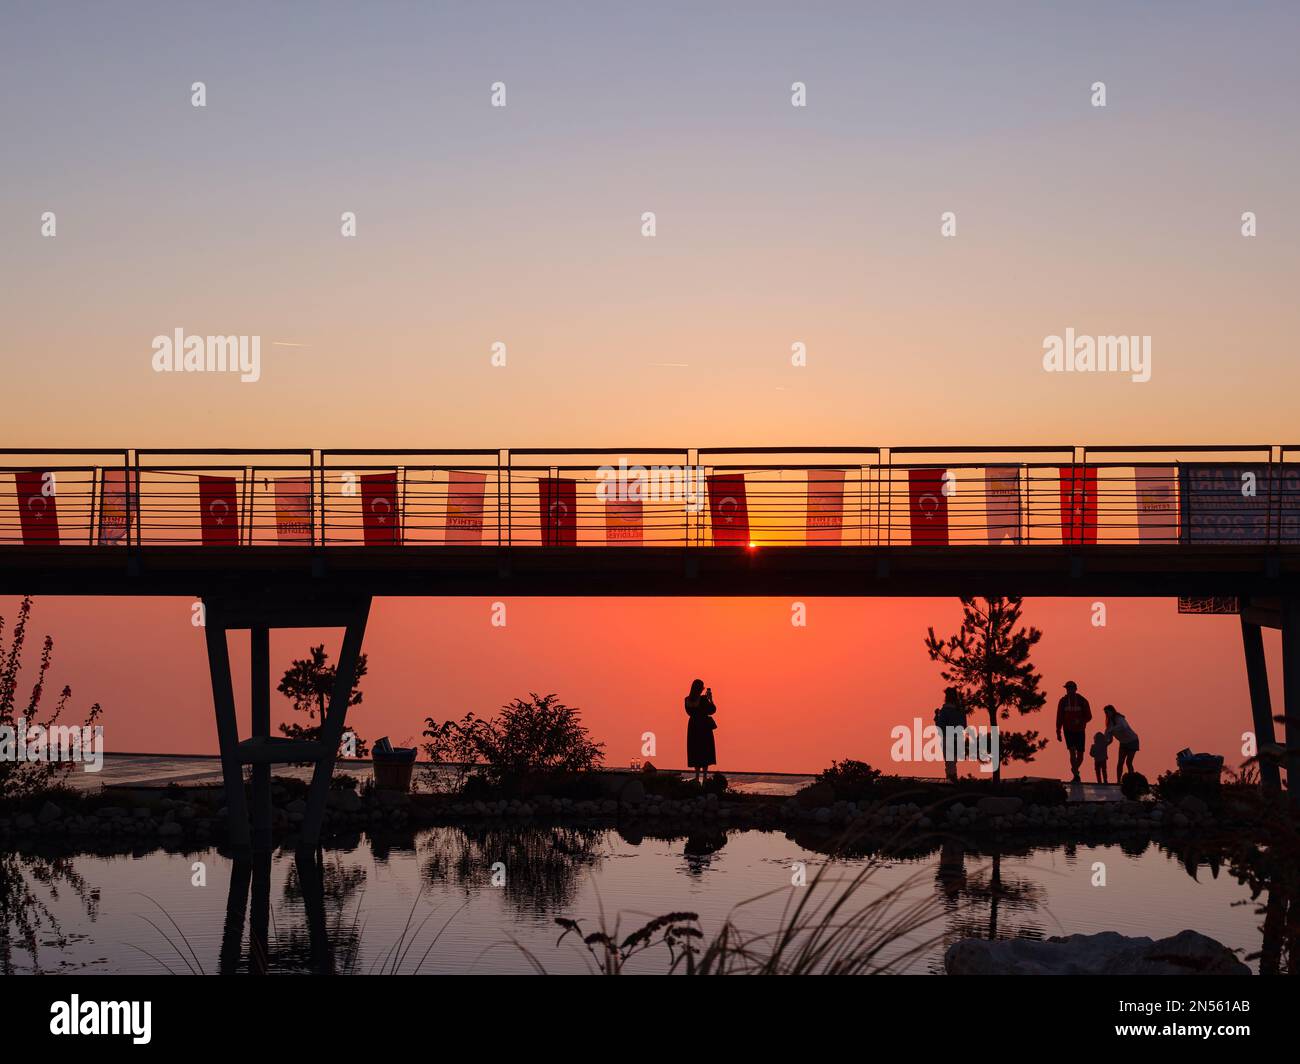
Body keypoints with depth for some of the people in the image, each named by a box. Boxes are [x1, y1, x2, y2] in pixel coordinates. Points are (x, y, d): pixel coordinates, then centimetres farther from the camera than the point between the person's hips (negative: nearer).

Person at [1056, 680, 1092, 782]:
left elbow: (1088, 716, -3)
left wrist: (1080, 721, -23)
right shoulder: (1063, 701, -3)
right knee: (1072, 752, -18)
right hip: (1068, 731, -1)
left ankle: (1075, 769, 31)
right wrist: (1058, 732, 0)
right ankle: (1075, 775, -20)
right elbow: (1059, 718, 2)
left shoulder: (1083, 701, -6)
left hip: (1080, 731, 1)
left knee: (1080, 755, 2)